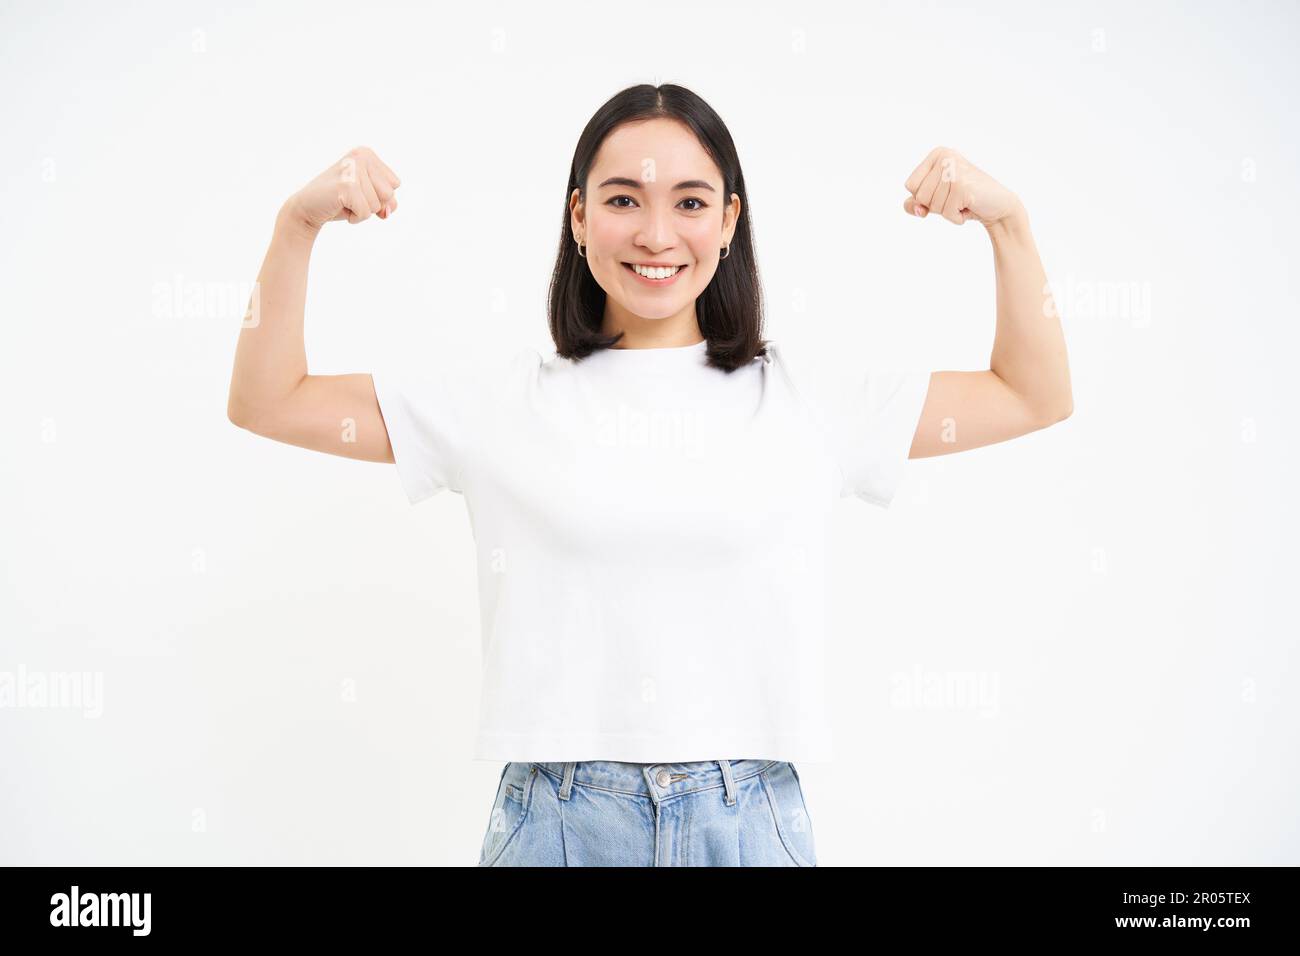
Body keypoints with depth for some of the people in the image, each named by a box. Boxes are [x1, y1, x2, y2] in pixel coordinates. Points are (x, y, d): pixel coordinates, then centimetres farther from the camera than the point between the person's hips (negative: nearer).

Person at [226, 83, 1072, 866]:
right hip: (556, 822, 0)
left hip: (749, 823, 1)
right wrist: (297, 227, -6)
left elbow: (1036, 397, 11)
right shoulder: (507, 405, 2)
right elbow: (268, 404, 5)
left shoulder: (805, 400, 5)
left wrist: (1007, 219, 1)